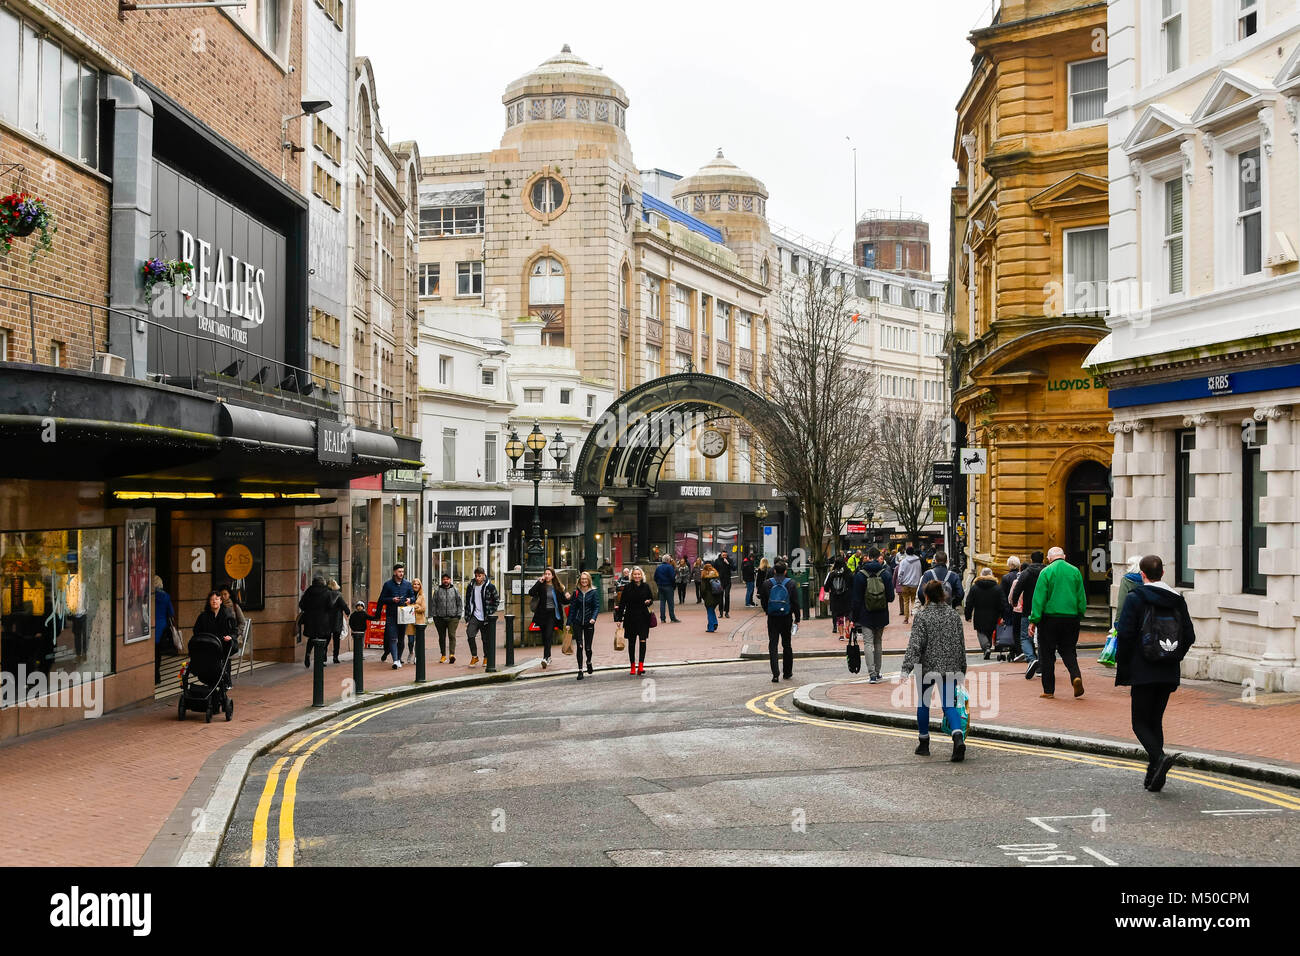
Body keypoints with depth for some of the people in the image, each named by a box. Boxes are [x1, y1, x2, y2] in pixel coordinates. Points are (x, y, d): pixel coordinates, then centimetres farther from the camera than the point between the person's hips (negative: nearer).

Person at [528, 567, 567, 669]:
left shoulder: (557, 587, 3)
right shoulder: (541, 586, 1)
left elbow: (562, 601, 9)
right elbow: (531, 593, -14)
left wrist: (567, 598, -13)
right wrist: (539, 582, -16)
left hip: (552, 614, -2)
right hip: (542, 613, 2)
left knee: (548, 636, -15)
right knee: (544, 637, 10)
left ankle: (545, 658, -22)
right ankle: (548, 657, 25)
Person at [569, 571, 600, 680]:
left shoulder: (594, 592, 0)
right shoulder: (576, 592, 5)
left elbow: (597, 607, -5)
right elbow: (572, 608, 7)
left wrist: (593, 618, -22)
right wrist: (569, 623, 3)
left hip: (589, 623, -1)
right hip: (577, 623, 1)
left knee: (588, 647, 4)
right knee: (579, 647, -5)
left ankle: (589, 662, 35)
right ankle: (580, 670, 0)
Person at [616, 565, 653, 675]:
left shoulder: (646, 587, 2)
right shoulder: (628, 587, -3)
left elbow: (651, 598, 15)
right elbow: (622, 603, -1)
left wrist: (649, 602, -10)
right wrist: (619, 618, -4)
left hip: (643, 617, 0)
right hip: (630, 618, 0)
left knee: (643, 640, -10)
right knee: (631, 642, 7)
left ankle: (641, 665, -12)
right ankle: (633, 665, 17)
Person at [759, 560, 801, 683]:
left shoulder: (767, 583, -3)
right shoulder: (790, 583, -4)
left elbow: (763, 601, 3)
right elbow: (795, 602, -3)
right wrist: (797, 618, 5)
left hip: (772, 618, -1)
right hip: (786, 618, 1)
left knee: (773, 645, 1)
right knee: (787, 645, 14)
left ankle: (776, 674, -10)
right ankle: (787, 672, 21)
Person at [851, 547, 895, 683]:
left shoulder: (860, 575, -7)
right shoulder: (886, 574, -4)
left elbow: (856, 599, -5)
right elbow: (891, 597, -4)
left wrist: (855, 618, 1)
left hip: (866, 615, -2)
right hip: (881, 615, 2)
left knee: (868, 643, -3)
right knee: (878, 642, 15)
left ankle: (872, 674, -14)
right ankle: (877, 672, 22)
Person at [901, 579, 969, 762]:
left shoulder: (922, 615, -9)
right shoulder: (954, 614, 5)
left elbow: (915, 644, -15)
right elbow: (961, 643, 11)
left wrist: (906, 669, -17)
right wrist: (962, 669, 20)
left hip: (927, 666, -3)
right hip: (950, 668, 3)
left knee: (923, 703, 15)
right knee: (949, 704, 2)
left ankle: (924, 743, 23)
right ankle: (958, 737, -23)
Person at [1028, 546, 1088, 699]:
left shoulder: (1046, 572, -5)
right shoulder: (1075, 571, 6)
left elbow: (1039, 598, -9)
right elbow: (1082, 598, 8)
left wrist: (1034, 620, -7)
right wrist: (1079, 616, 18)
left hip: (1050, 618, -3)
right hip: (1071, 618, 3)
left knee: (1047, 654, 5)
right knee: (1068, 650, 15)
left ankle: (1048, 690, 7)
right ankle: (1076, 676, -11)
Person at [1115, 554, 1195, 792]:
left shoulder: (1134, 598, -8)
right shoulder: (1177, 600, 8)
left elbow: (1125, 636, -13)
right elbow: (1189, 636, 8)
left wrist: (1123, 672, -5)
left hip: (1143, 672, -5)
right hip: (1168, 674, 5)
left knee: (1140, 723, 2)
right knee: (1156, 721, 14)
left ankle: (1160, 756, -24)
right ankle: (1153, 777, 11)